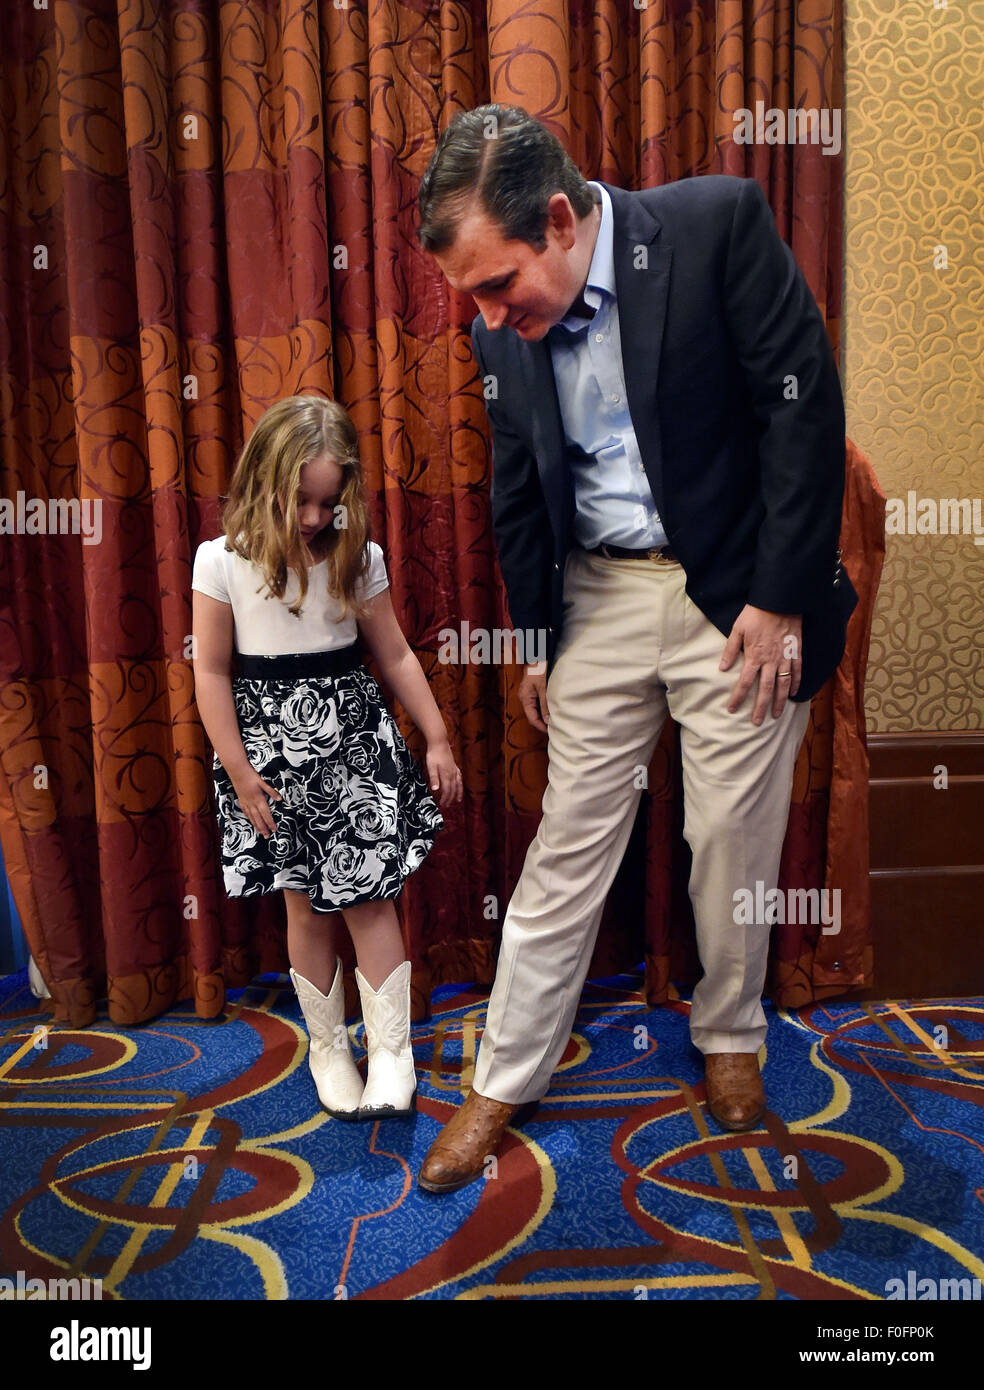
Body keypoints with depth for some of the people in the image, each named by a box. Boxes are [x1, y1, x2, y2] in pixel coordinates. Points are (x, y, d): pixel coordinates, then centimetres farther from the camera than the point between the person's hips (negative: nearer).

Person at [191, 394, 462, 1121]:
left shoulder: (358, 556, -1)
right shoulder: (223, 561, -6)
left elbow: (396, 654, 4)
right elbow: (212, 673, -4)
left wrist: (437, 740, 3)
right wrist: (239, 771, -6)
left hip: (354, 734, 1)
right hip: (274, 744, 0)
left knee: (369, 897, 0)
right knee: (308, 907, 9)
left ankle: (391, 1056, 12)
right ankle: (329, 1048, 28)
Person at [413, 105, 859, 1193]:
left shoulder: (720, 222, -11)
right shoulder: (504, 326, 1)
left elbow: (803, 402, -11)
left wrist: (781, 596, -13)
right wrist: (532, 639, 14)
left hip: (740, 592, -2)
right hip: (600, 595, 3)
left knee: (735, 838, 7)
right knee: (569, 840, 6)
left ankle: (729, 1037, 33)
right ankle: (504, 1080, 21)